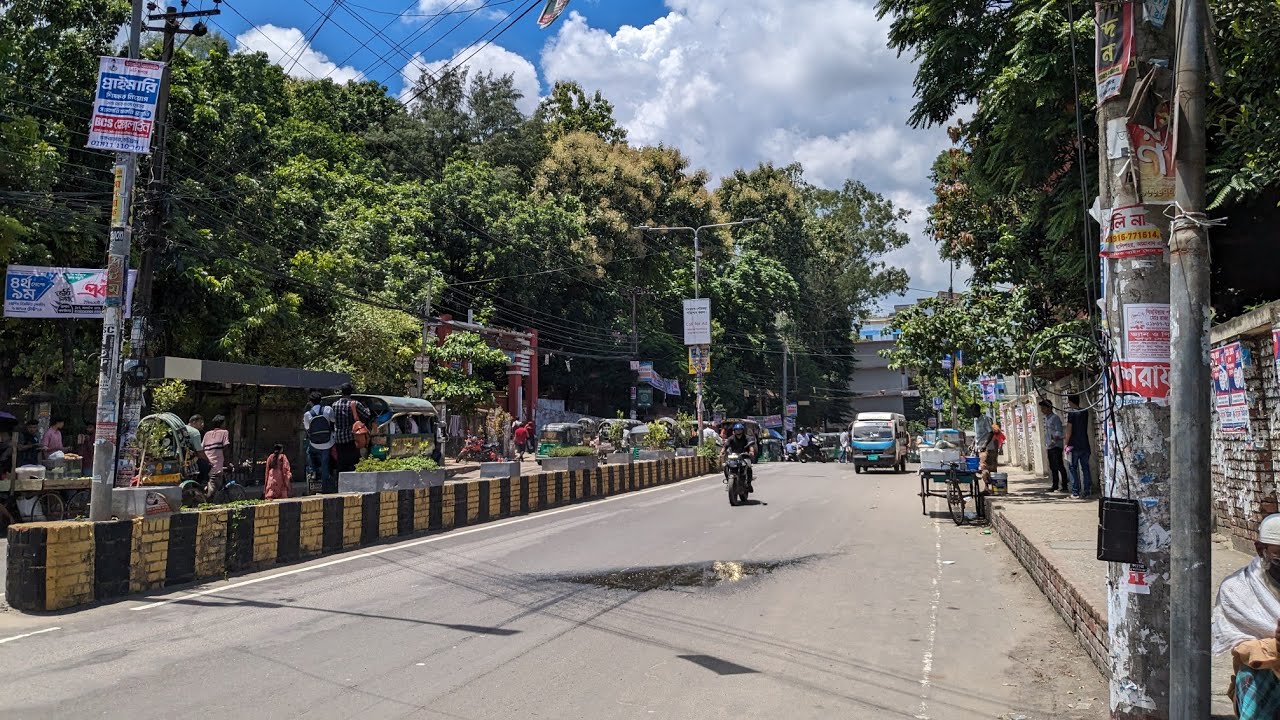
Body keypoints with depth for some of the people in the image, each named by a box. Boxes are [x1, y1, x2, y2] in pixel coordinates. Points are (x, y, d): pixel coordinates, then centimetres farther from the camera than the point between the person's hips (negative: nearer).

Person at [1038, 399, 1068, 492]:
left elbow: (1059, 432, -17)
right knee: (1052, 467, 11)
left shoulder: (1055, 418, -10)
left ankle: (1064, 486, -5)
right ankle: (1055, 485, 17)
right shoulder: (1045, 419, 15)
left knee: (1059, 466, -8)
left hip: (1056, 446, -8)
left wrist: (1054, 440, -29)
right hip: (1049, 446, 8)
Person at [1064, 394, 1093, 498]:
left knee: (1073, 469, 0)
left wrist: (1066, 443, -3)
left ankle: (1075, 492, -2)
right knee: (1085, 468, 8)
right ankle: (1087, 491, 6)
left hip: (1074, 446, -5)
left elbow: (1069, 430, -13)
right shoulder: (1085, 411, 8)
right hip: (1085, 445, 5)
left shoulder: (1071, 413, -11)